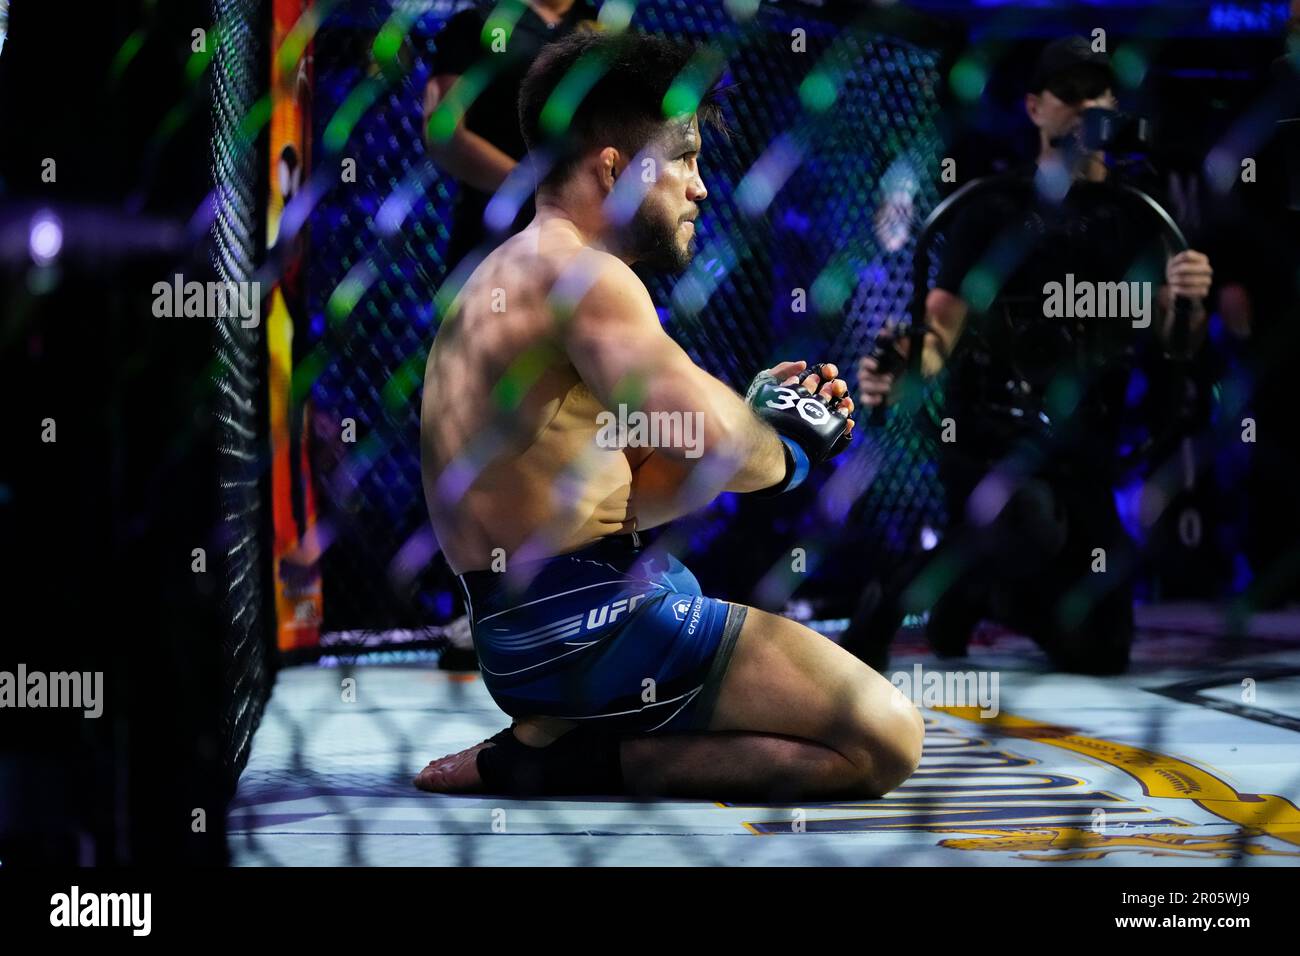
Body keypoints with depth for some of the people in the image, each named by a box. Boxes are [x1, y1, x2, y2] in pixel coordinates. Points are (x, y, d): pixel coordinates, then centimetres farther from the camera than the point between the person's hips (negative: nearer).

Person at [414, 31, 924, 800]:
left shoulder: (511, 277, 19)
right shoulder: (578, 273, -14)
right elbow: (721, 448, -27)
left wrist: (763, 418, 8)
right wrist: (786, 450, -3)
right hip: (586, 625, -10)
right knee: (885, 738, -10)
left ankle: (553, 734, 7)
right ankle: (556, 762, -12)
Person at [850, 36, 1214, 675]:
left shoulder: (1134, 217, 9)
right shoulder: (994, 209, 0)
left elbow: (1173, 342, 0)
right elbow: (943, 322, -8)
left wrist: (1189, 304, -23)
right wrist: (900, 371, -31)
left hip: (1081, 455, 5)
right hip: (985, 436, -5)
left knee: (1099, 654, 3)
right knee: (1033, 527, -39)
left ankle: (971, 595, 32)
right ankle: (896, 595, -10)